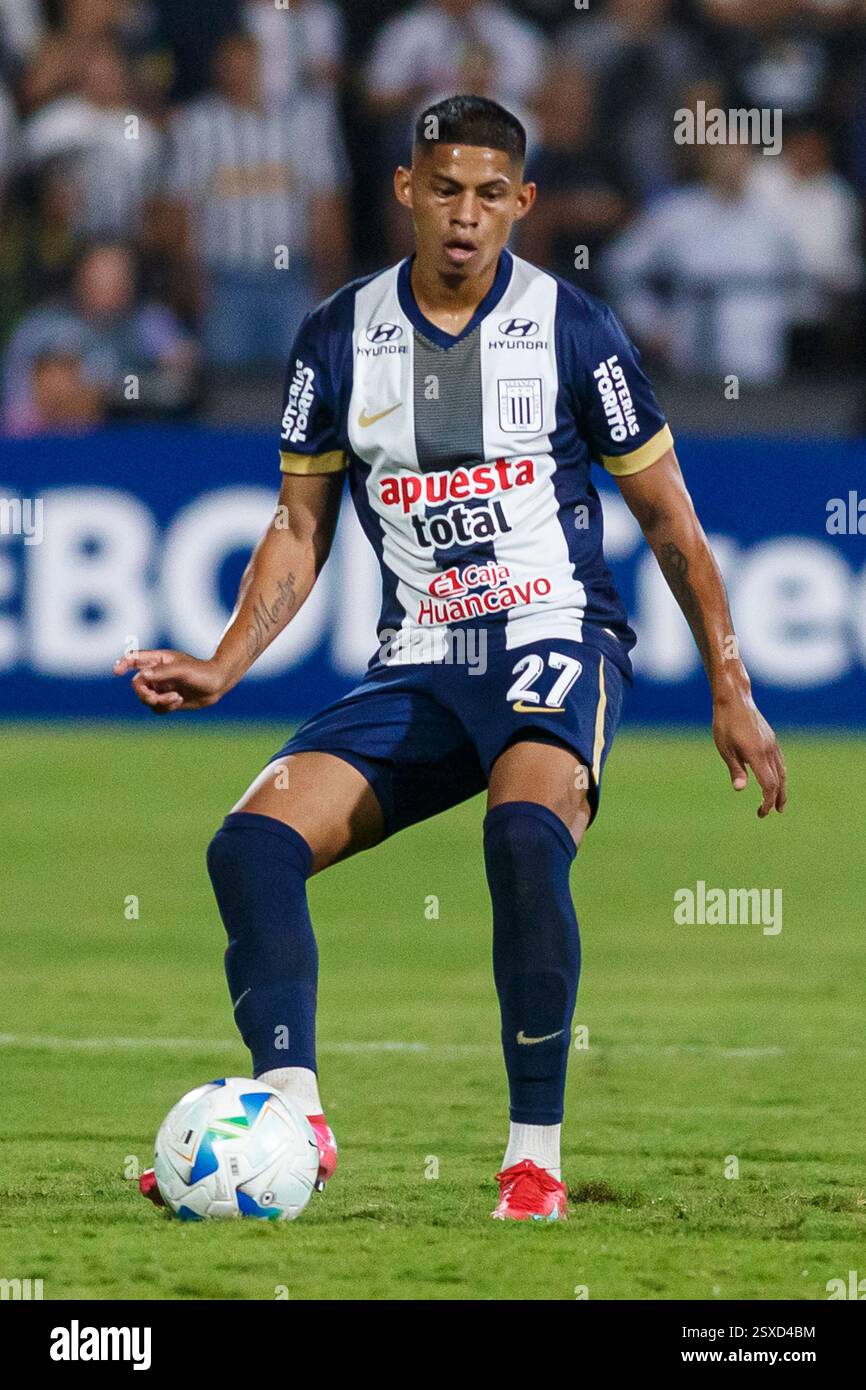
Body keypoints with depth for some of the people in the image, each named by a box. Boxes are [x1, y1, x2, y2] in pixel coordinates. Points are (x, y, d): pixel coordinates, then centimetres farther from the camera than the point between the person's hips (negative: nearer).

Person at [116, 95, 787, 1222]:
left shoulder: (571, 328, -1)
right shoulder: (340, 339, 7)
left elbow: (669, 520, 7)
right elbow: (301, 528, 15)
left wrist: (732, 690, 4)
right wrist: (223, 667, 0)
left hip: (556, 635, -4)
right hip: (416, 663, 4)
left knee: (527, 832, -35)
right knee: (253, 843, -18)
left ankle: (536, 1151, -26)